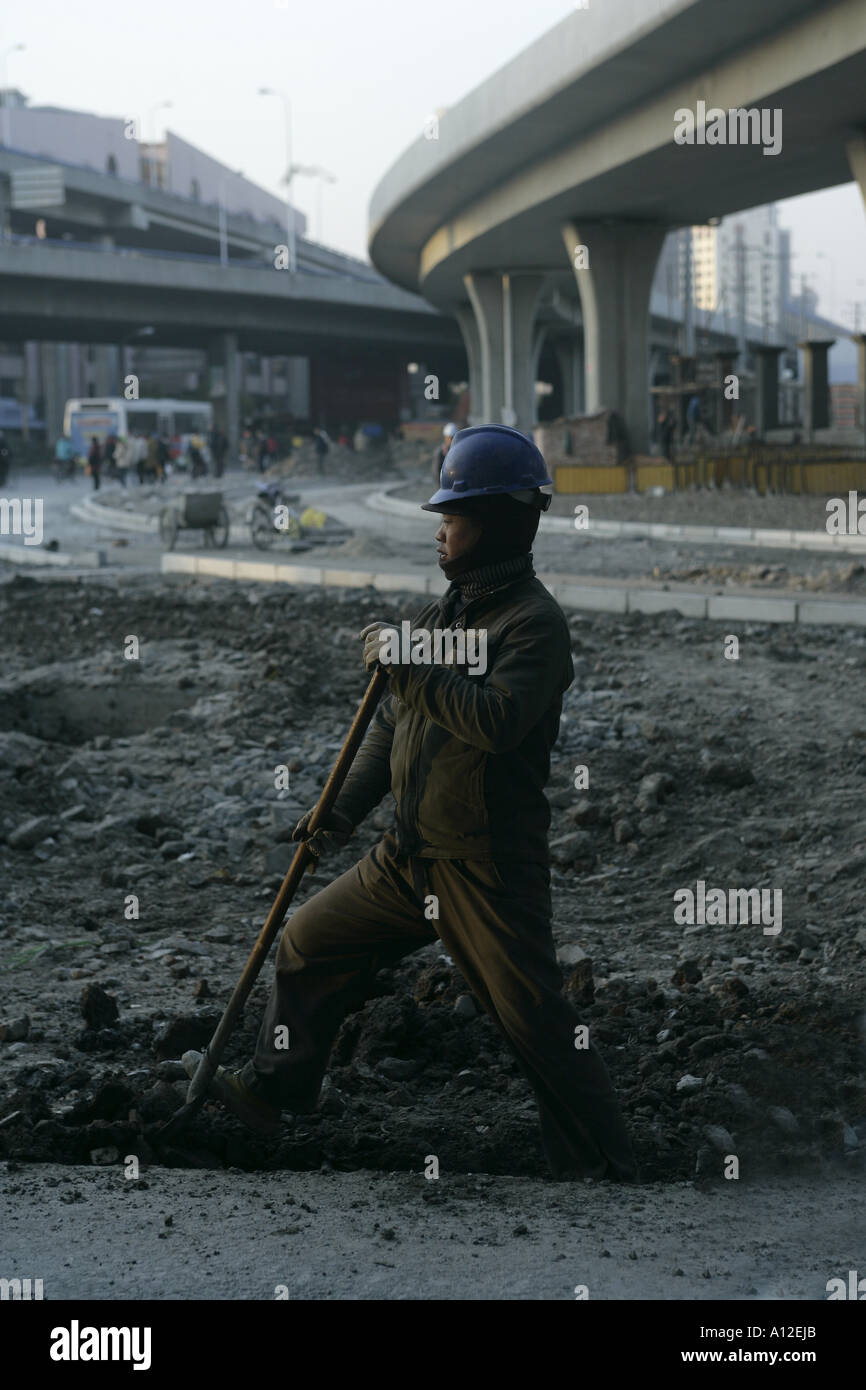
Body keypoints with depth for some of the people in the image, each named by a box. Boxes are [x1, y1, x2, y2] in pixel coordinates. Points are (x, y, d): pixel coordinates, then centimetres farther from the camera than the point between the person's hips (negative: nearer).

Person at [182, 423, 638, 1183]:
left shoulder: (535, 621, -15)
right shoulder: (443, 611, 12)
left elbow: (497, 720, -31)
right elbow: (395, 724, 18)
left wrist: (404, 663, -24)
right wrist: (343, 812, 9)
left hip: (492, 869, -8)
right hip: (409, 856, 8)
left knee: (536, 1020, -5)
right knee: (313, 939, 15)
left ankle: (604, 1168, 6)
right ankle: (271, 1091, 31)